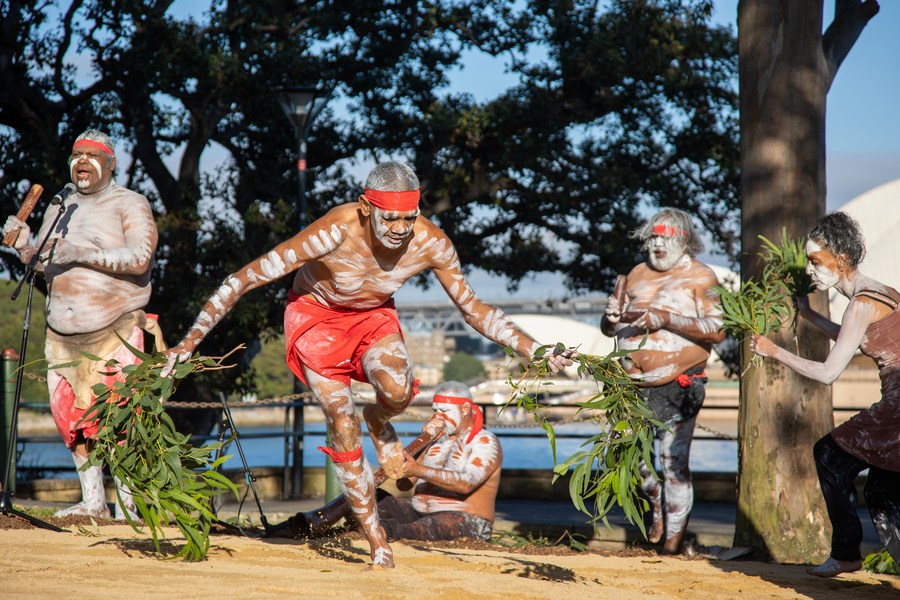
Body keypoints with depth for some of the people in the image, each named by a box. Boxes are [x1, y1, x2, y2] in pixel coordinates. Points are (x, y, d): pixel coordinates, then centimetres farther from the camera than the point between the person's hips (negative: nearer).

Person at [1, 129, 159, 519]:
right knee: (71, 415, 3)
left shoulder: (130, 204, 1)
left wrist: (83, 253, -20)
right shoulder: (58, 209, 19)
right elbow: (43, 265, 21)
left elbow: (139, 258, -14)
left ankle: (129, 504, -8)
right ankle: (92, 501, 11)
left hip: (114, 329, -6)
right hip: (63, 333, 6)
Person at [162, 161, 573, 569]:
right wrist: (191, 340, -29)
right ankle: (379, 546, -1)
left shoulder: (431, 244, -24)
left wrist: (534, 350, -14)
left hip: (374, 316, 2)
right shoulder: (335, 233, -35)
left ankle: (379, 423, 9)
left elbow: (474, 309, -6)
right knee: (342, 424, -15)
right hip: (316, 317, -2)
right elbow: (245, 278, -28)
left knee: (398, 390, -30)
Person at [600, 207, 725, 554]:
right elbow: (609, 329, 18)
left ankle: (675, 532, 5)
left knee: (674, 461, -7)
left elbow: (718, 330, -15)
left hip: (677, 389, -5)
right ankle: (656, 504, 36)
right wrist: (612, 317, -7)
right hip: (634, 386, 5)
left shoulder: (700, 278, -3)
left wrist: (666, 319, -22)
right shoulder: (638, 275, 13)